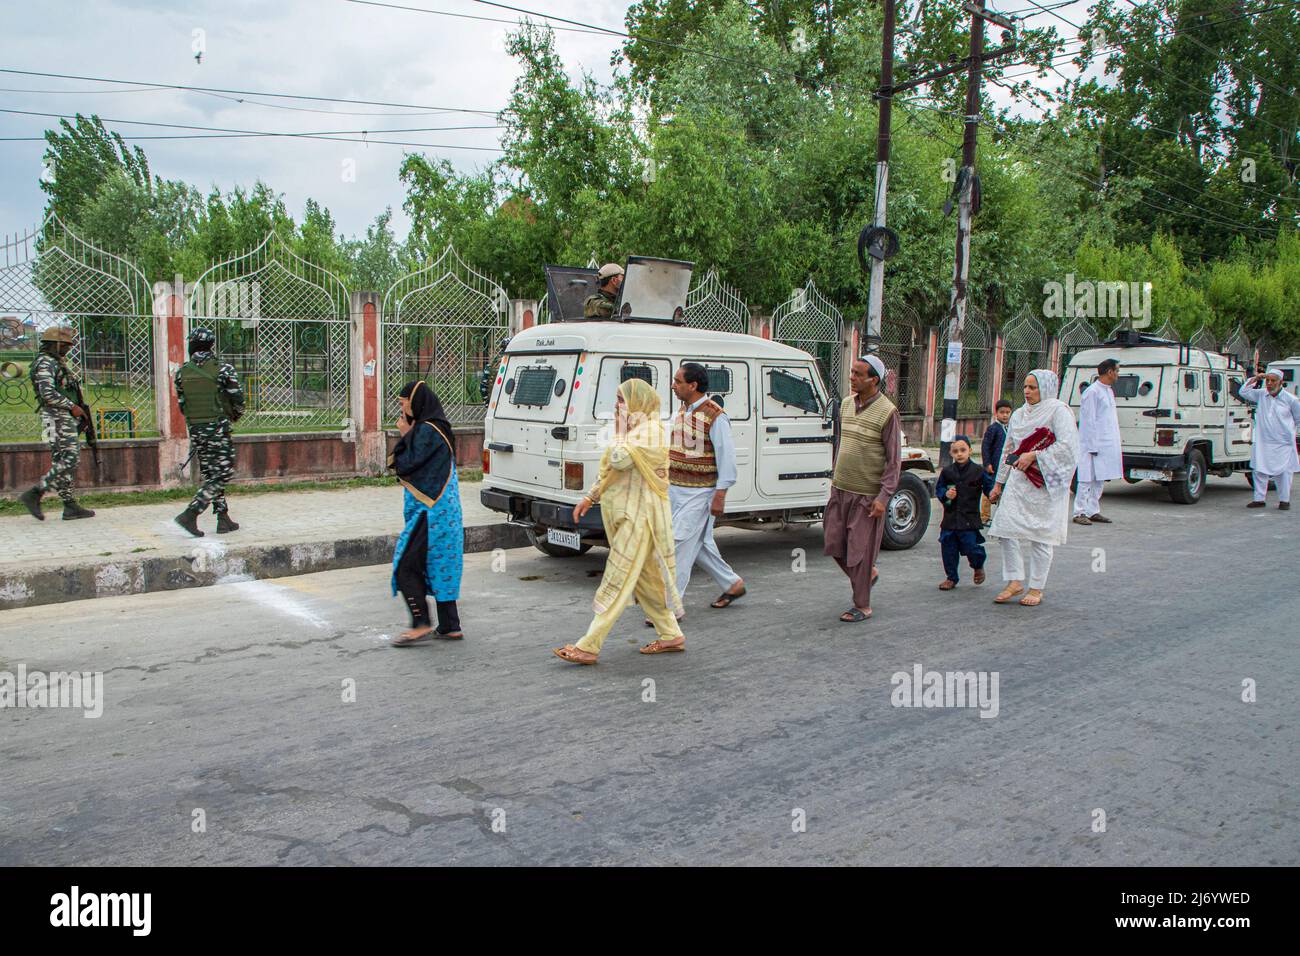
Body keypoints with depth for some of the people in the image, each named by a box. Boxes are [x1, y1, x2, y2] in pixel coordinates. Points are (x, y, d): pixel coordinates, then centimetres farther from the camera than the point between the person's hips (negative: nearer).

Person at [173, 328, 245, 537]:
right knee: (222, 474, -1)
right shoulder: (223, 370, -9)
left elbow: (182, 404, 7)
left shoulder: (182, 372, 5)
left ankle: (223, 519, 15)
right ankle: (190, 515, -13)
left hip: (194, 428, 6)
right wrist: (235, 416, 15)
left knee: (210, 474, 13)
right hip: (217, 428, -5)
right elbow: (237, 398, -6)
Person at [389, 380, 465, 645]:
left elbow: (406, 464, -15)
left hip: (429, 512, -10)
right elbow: (409, 463, 18)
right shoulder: (436, 427, 15)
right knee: (439, 565, 12)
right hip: (440, 510, 10)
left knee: (406, 565, -5)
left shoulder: (427, 431, -16)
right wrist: (406, 435, 6)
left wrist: (404, 436, -3)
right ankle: (450, 627, 15)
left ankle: (421, 625, -3)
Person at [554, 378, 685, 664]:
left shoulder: (650, 430, -13)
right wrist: (589, 497, 20)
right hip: (623, 511, 10)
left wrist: (622, 427, -12)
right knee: (644, 577, 14)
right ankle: (671, 635, 23)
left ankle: (589, 646, -8)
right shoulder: (634, 429, 17)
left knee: (618, 578, -8)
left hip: (638, 514, -10)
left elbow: (619, 460, -25)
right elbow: (608, 470, 23)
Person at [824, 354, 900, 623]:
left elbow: (894, 460, -12)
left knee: (860, 550, 0)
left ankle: (862, 606, 14)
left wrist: (884, 497, -18)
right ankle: (868, 574, 35)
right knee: (834, 544, 10)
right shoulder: (847, 403, 7)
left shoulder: (887, 412, -13)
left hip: (867, 494, -7)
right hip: (841, 489, 7)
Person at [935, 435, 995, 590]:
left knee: (971, 547, -5)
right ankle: (951, 577, 22)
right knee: (948, 549, 6)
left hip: (969, 519, -3)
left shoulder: (978, 471, -3)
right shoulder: (947, 472, 3)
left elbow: (989, 488, 1)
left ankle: (978, 566, 29)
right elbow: (938, 489, 9)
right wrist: (945, 494, -11)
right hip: (950, 517, 3)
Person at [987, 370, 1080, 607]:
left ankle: (1036, 588, 11)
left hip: (1045, 484, -6)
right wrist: (999, 483, 19)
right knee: (1007, 528, -4)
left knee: (1040, 536, 1)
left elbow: (1067, 445, -17)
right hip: (1018, 482, 6)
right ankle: (1015, 581, 6)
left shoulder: (1058, 411, -6)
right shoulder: (1019, 414, 15)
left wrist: (1034, 456, -21)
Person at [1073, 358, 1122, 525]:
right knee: (1087, 479, -6)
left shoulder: (1109, 391, 16)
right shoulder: (1092, 392, -13)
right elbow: (1089, 421, -16)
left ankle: (1093, 511, 18)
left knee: (1100, 479, 12)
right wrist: (1093, 446, -19)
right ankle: (1079, 512, -3)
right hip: (1093, 444, -9)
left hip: (1107, 444, 9)